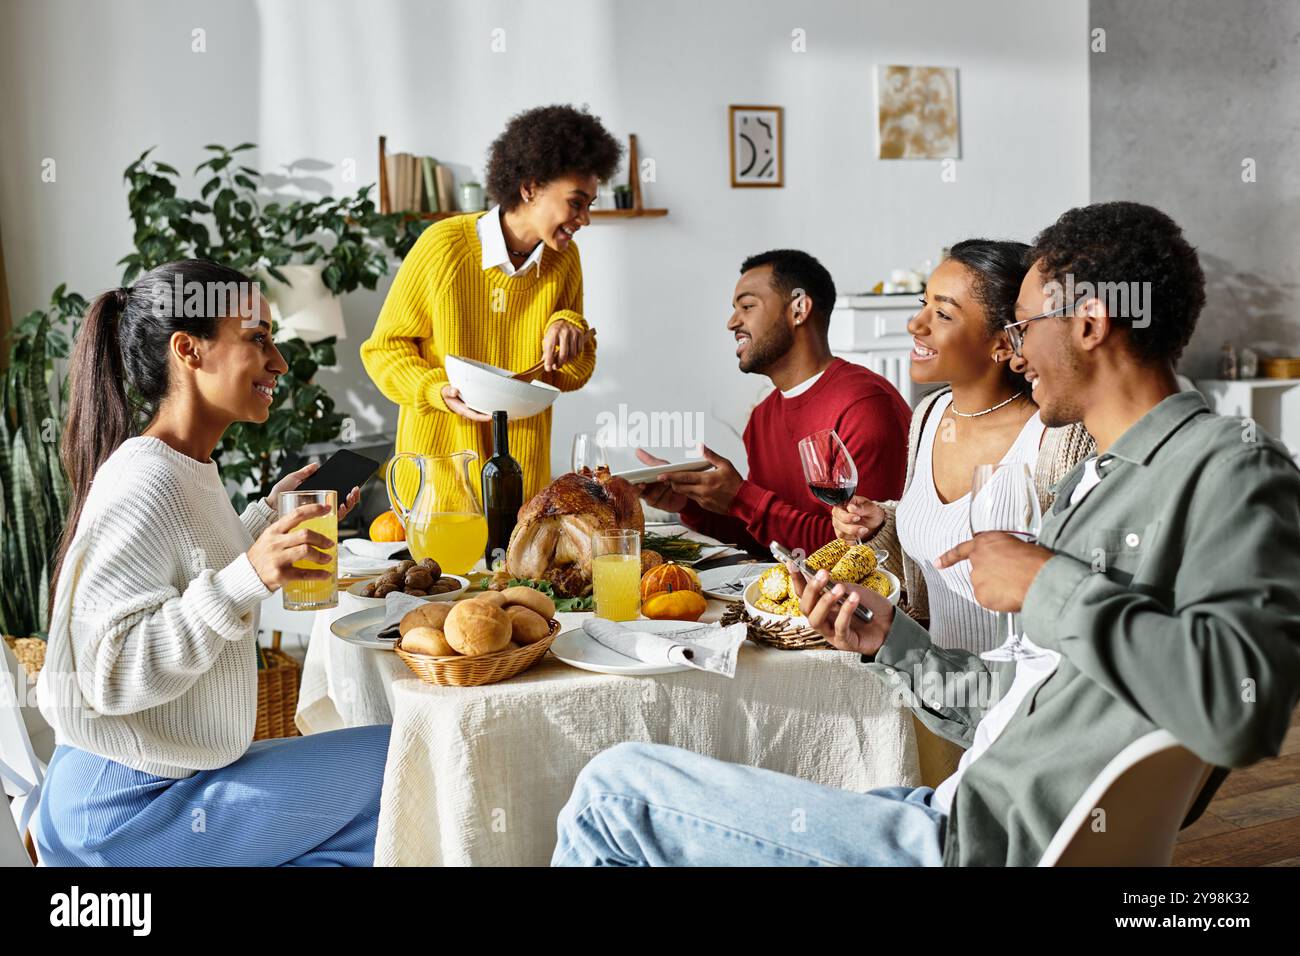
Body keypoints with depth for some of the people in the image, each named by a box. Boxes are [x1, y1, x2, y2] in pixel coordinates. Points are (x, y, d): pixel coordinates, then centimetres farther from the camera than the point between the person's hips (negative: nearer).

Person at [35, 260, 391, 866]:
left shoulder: (185, 469, 7)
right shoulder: (146, 485, -22)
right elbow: (110, 673, -28)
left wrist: (266, 520, 12)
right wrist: (246, 578, -37)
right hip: (126, 809, -9)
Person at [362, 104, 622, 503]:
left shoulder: (565, 259, 1)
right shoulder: (444, 245, -12)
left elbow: (573, 375, 9)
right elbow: (384, 348, -4)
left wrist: (571, 331, -11)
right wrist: (439, 392, -21)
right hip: (439, 464, -3)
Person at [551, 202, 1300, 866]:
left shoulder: (1231, 467, -9)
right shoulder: (1091, 486, 19)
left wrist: (1048, 586, -18)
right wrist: (892, 639, 12)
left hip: (985, 846, -9)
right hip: (957, 813, 9)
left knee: (617, 789, -6)